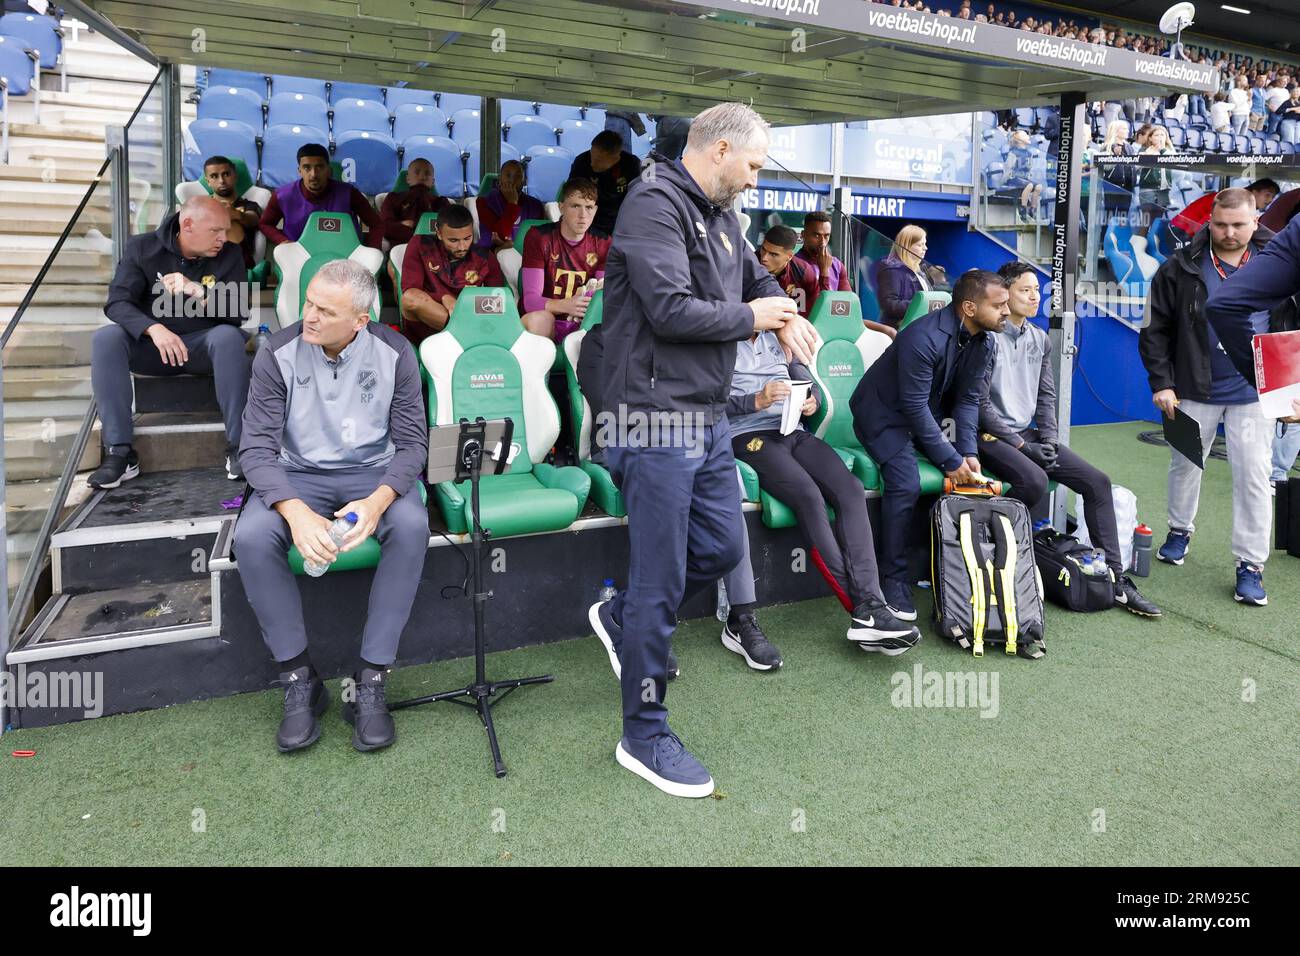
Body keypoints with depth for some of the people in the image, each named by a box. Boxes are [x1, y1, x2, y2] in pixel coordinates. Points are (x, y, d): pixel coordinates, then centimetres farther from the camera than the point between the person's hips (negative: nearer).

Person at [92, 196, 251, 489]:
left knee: (228, 336, -33)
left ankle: (237, 448, -33)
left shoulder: (230, 255, -1)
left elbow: (239, 314, -9)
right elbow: (117, 302, -11)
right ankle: (120, 452, -28)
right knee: (105, 339, -27)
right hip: (152, 344, 1)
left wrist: (196, 290, -25)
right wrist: (154, 328, -31)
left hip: (204, 345, -1)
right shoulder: (142, 248, -2)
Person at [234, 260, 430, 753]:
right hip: (299, 476, 1)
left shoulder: (394, 353, -8)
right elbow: (257, 447, -12)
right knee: (251, 537, -30)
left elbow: (412, 443, -8)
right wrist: (296, 512, -31)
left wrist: (377, 501, -30)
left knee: (411, 525, -33)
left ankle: (370, 681, -23)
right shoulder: (278, 353, -9)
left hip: (374, 472, 0)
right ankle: (300, 680, -13)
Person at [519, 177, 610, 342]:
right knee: (536, 320, -37)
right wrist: (565, 306, -35)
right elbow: (530, 299, -13)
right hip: (547, 322, -2)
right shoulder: (538, 237, -5)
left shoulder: (603, 243, 6)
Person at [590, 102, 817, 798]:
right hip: (658, 424, -9)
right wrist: (751, 316, -8)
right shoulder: (654, 205, -13)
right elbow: (671, 310, -24)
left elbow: (755, 277, 31)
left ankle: (622, 618, 40)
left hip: (708, 421, 10)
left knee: (722, 548, 17)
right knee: (662, 580, -2)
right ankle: (644, 736, 14)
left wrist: (784, 315, 8)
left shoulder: (721, 216, 16)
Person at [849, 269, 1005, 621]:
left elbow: (968, 399, 1)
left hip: (929, 413, 8)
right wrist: (951, 460, -26)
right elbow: (914, 405, -28)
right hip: (885, 412, -8)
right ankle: (894, 581, -14)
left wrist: (967, 453, -13)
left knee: (970, 473, -7)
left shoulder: (983, 342, -4)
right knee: (906, 484, -26)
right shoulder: (925, 337, -30)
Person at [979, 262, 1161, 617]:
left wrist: (1049, 438, -1)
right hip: (991, 436, -7)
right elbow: (981, 404, -13)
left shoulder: (1040, 340, 12)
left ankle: (1115, 579, -2)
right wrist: (1021, 444, -14)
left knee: (1097, 481, -6)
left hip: (1028, 433, 7)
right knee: (1034, 480, -35)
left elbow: (1046, 395, 16)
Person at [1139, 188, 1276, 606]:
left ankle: (1251, 565, 6)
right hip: (1195, 390, 0)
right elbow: (1155, 329, -2)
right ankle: (1180, 530, 38)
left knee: (1253, 476, -2)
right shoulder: (1181, 269, -6)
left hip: (1254, 392, 0)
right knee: (1185, 464, 15)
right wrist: (1161, 382, -8)